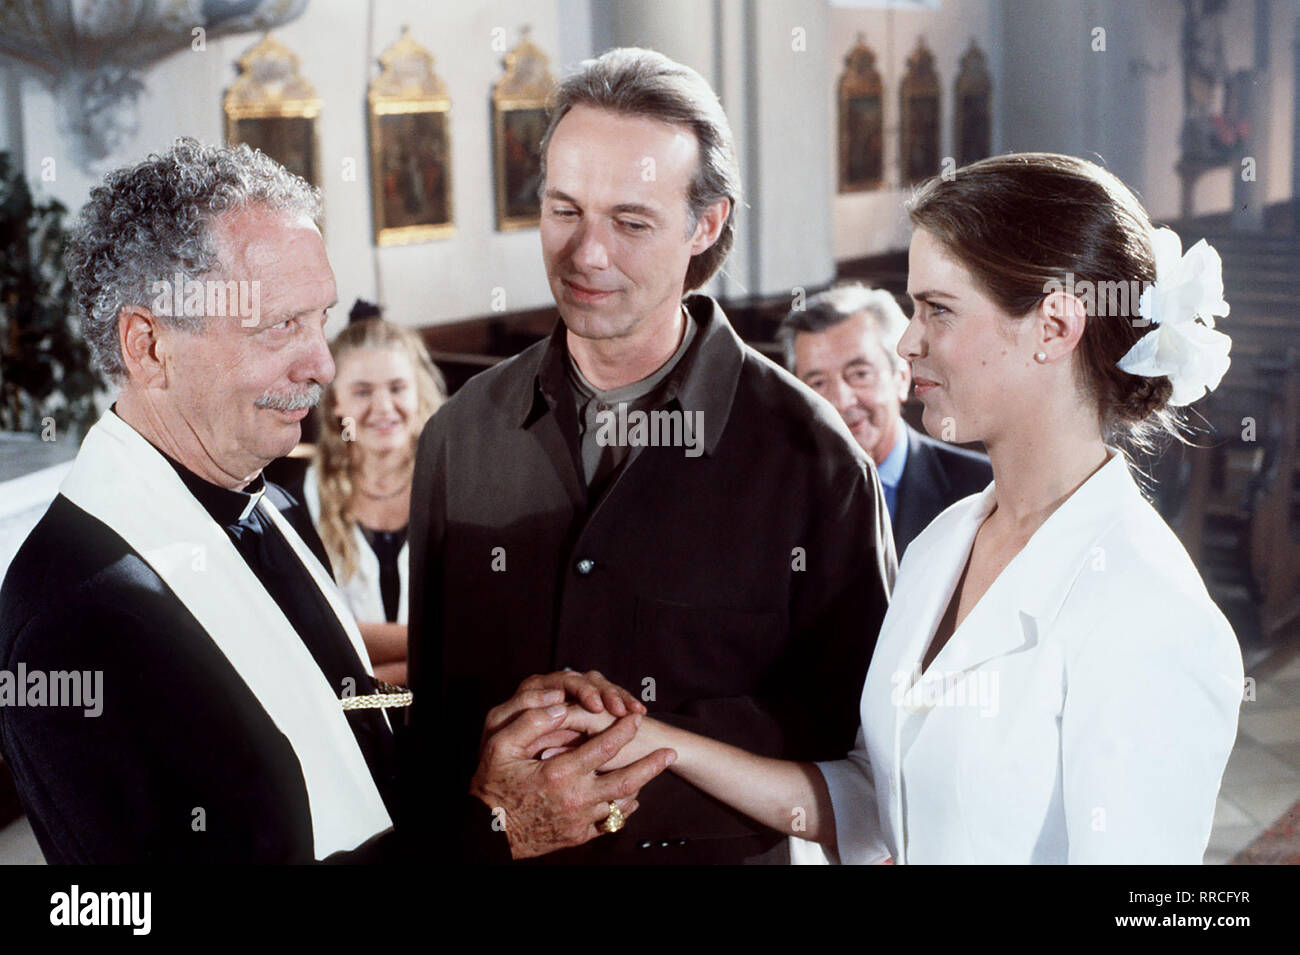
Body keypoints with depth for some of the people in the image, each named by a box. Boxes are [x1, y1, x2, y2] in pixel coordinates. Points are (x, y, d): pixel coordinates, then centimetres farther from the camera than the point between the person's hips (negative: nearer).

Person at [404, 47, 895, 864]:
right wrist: (498, 803, -16)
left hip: (721, 849, -2)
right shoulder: (462, 434, -4)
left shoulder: (811, 458, -14)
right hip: (491, 852, 3)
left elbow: (854, 720, -13)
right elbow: (433, 695, 2)